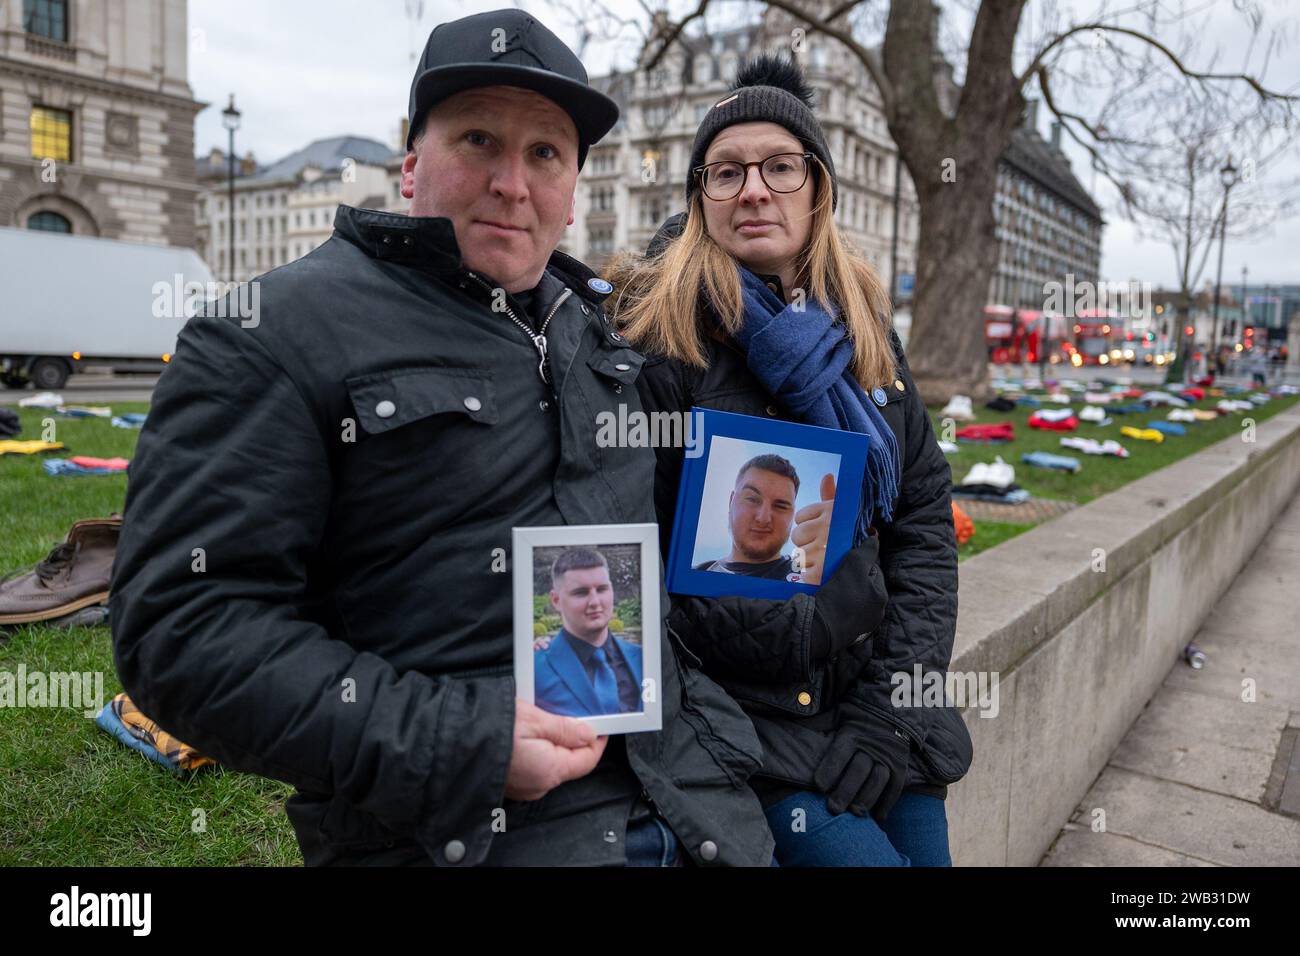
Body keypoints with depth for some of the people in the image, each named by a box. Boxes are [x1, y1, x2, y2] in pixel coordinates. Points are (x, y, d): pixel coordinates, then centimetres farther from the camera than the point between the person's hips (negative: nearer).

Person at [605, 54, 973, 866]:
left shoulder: (865, 330, 7)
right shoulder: (656, 332, -10)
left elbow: (924, 519, 6)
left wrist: (893, 702, -3)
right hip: (742, 715, -5)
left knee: (925, 849, 12)